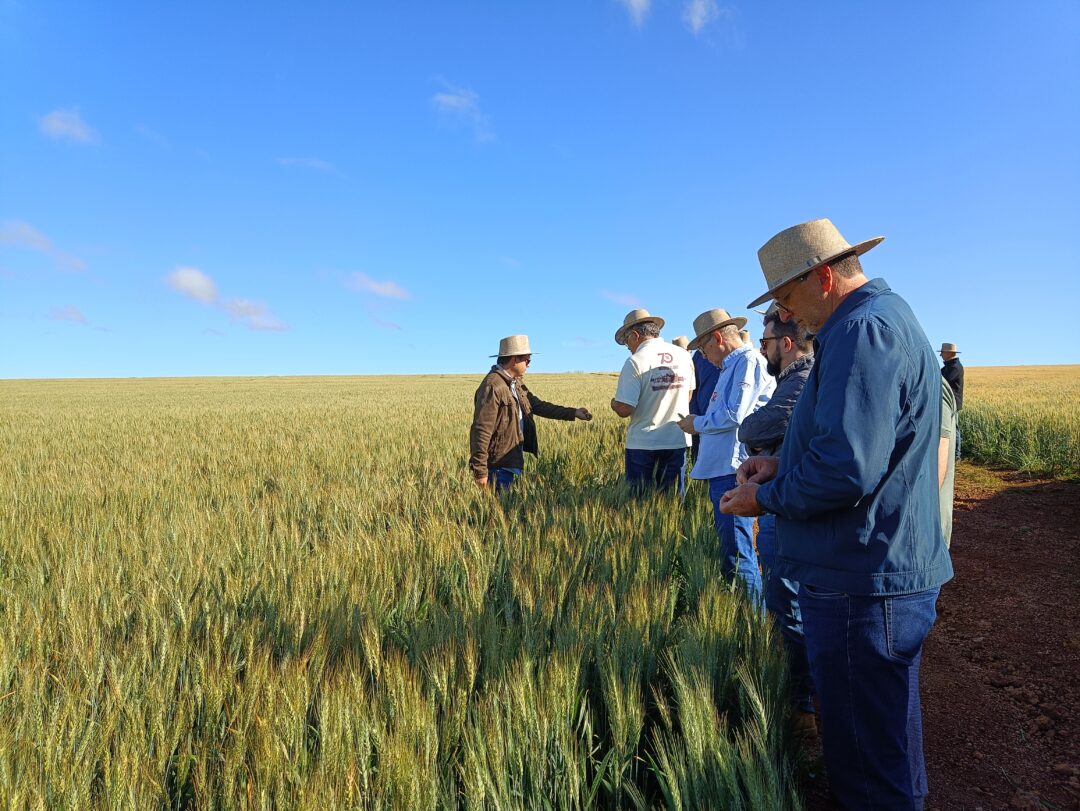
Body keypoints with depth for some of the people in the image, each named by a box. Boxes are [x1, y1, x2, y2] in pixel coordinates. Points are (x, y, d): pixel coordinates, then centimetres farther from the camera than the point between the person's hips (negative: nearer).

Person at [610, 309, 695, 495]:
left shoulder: (635, 362, -14)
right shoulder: (684, 355, 2)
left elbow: (625, 410, -16)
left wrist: (614, 404, 5)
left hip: (643, 443, -4)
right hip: (678, 440, 5)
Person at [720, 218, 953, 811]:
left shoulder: (865, 330, -21)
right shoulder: (887, 318, 15)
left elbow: (846, 470, -30)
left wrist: (766, 498, -13)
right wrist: (784, 464, 10)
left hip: (862, 588, -11)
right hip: (872, 571, 11)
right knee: (870, 746, 26)